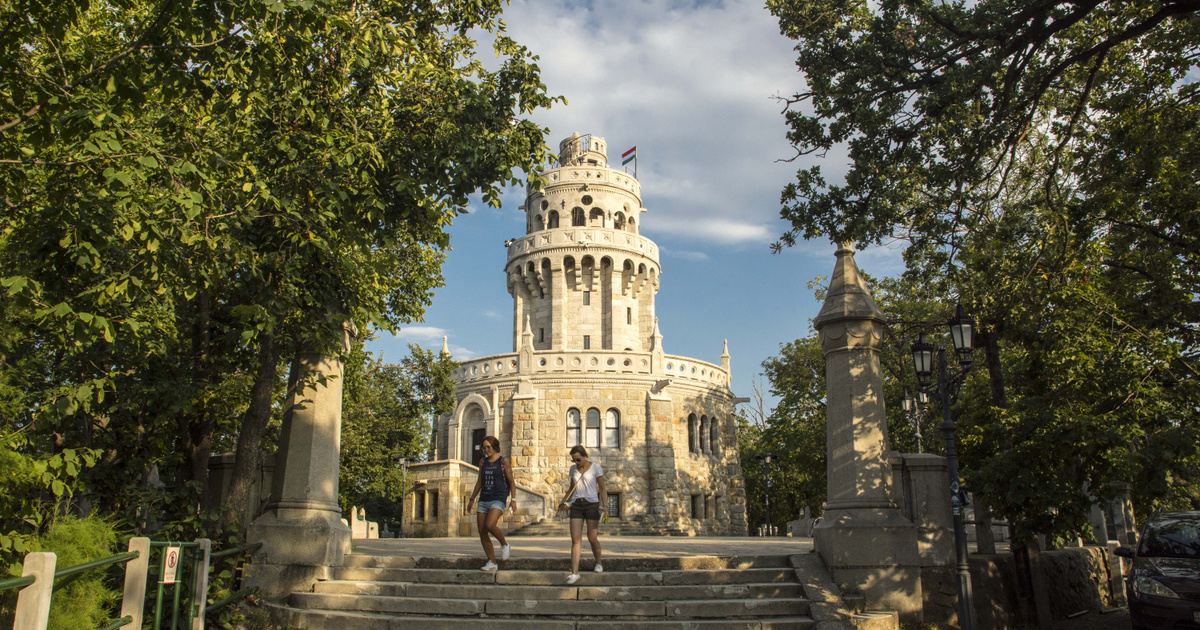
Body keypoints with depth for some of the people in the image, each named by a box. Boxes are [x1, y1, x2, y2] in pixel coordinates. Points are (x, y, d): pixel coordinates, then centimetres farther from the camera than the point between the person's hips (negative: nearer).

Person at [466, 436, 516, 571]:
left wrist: (513, 499, -8)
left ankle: (504, 543, 2)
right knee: (482, 533, -1)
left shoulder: (503, 461, 0)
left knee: (490, 525, -27)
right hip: (484, 499, 6)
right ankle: (492, 563, 8)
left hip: (498, 499, -6)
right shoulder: (483, 461, 13)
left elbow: (511, 481, 1)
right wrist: (472, 499, 19)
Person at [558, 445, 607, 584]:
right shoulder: (573, 468, 9)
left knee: (592, 538, 0)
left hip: (592, 505, -3)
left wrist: (604, 505, -15)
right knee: (575, 539, -8)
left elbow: (602, 489, -2)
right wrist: (564, 502, 8)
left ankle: (598, 563, 27)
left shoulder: (596, 467, -4)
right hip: (576, 506, 3)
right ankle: (574, 573, -10)